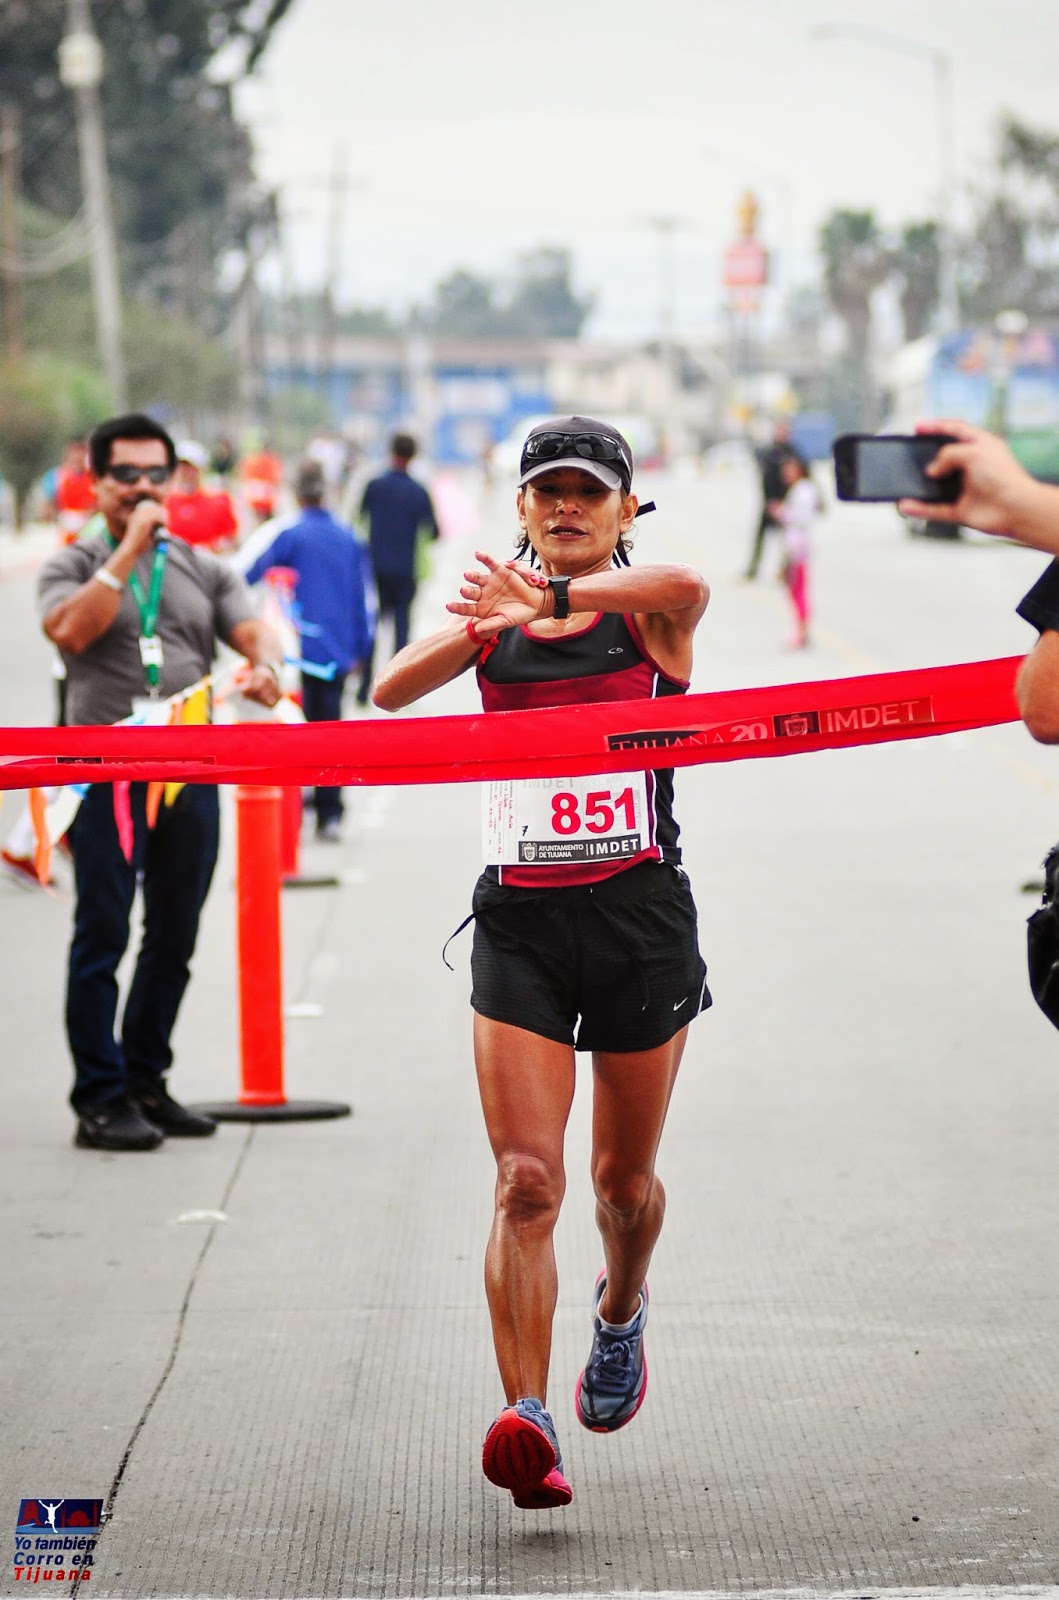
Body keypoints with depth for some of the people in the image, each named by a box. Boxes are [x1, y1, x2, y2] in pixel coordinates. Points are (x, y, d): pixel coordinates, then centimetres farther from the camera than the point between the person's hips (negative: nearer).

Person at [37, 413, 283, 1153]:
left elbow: (252, 629, 1)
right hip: (108, 774, -4)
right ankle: (101, 1099, -2)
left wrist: (265, 666, -23)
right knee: (102, 936, -5)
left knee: (174, 939, 10)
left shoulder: (205, 569, 15)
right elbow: (71, 629, -15)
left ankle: (147, 1081, 22)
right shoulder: (73, 567, 5)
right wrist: (129, 551, -13)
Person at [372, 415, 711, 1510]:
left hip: (641, 917, -1)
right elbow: (391, 691, -10)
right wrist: (489, 618, -26)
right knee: (526, 1181, -12)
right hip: (519, 925, 1)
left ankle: (620, 1311, 46)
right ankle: (526, 1419, -16)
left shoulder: (649, 616, -1)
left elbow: (686, 586, -27)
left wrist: (551, 600, -41)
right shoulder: (495, 620, 7)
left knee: (623, 1180, 14)